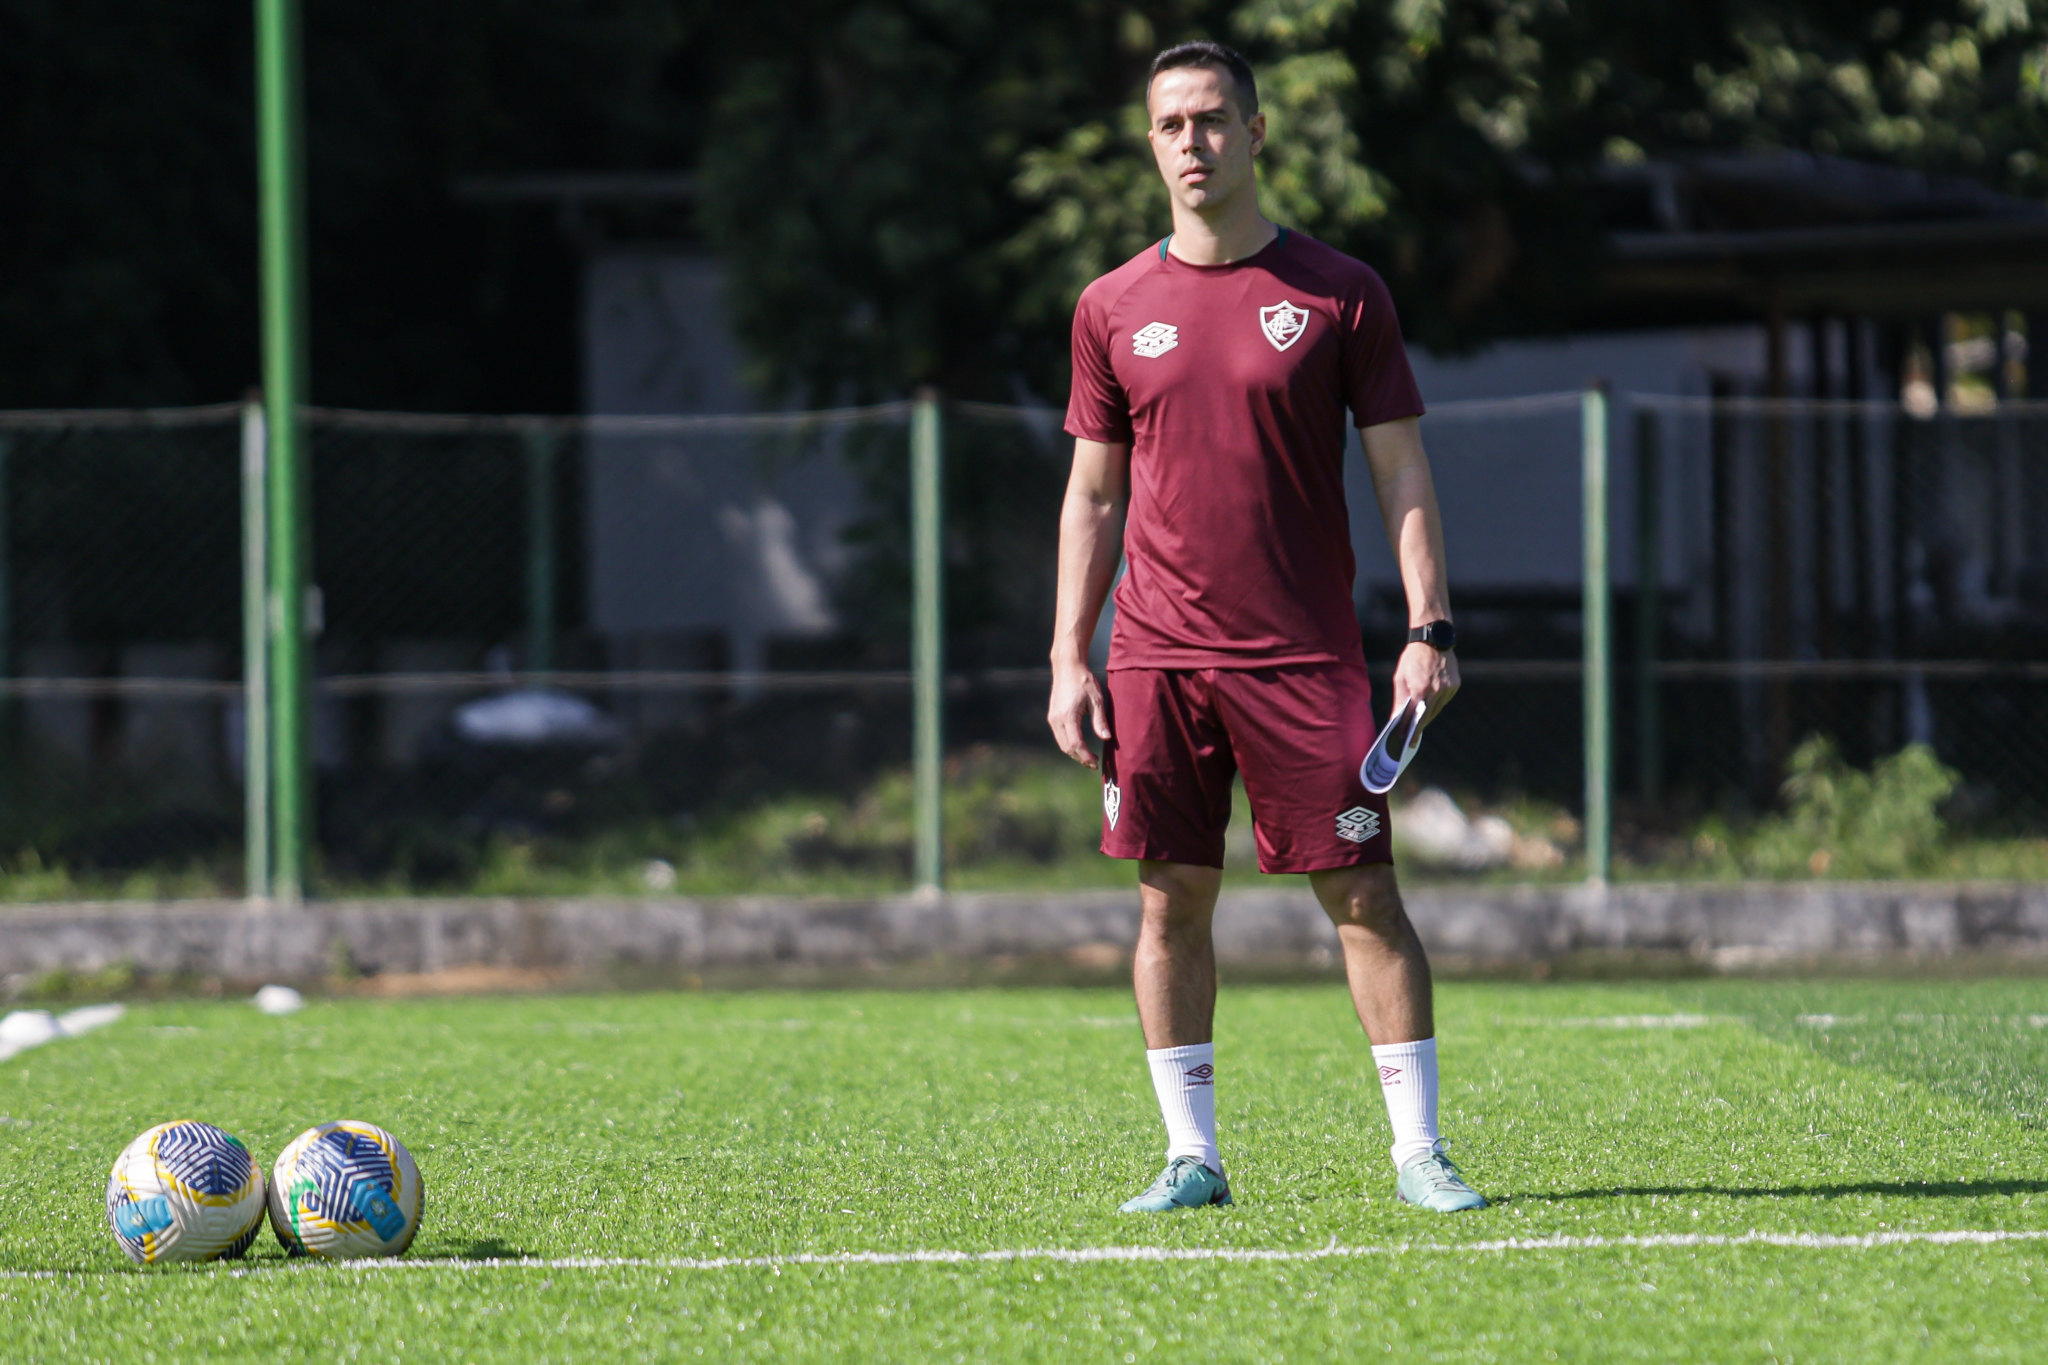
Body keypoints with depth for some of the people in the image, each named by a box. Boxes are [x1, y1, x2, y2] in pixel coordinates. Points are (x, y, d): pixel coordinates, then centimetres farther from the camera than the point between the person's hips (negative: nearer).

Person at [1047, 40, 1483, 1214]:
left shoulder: (1341, 293, 2)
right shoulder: (1114, 310, 8)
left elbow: (1402, 471, 3)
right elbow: (1094, 494, 12)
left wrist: (1432, 628, -7)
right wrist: (1070, 658, 4)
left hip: (1307, 655, -2)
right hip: (1156, 661, 2)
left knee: (1364, 896, -4)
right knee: (1173, 899, 2)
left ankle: (1418, 1149, 2)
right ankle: (1193, 1154, 9)